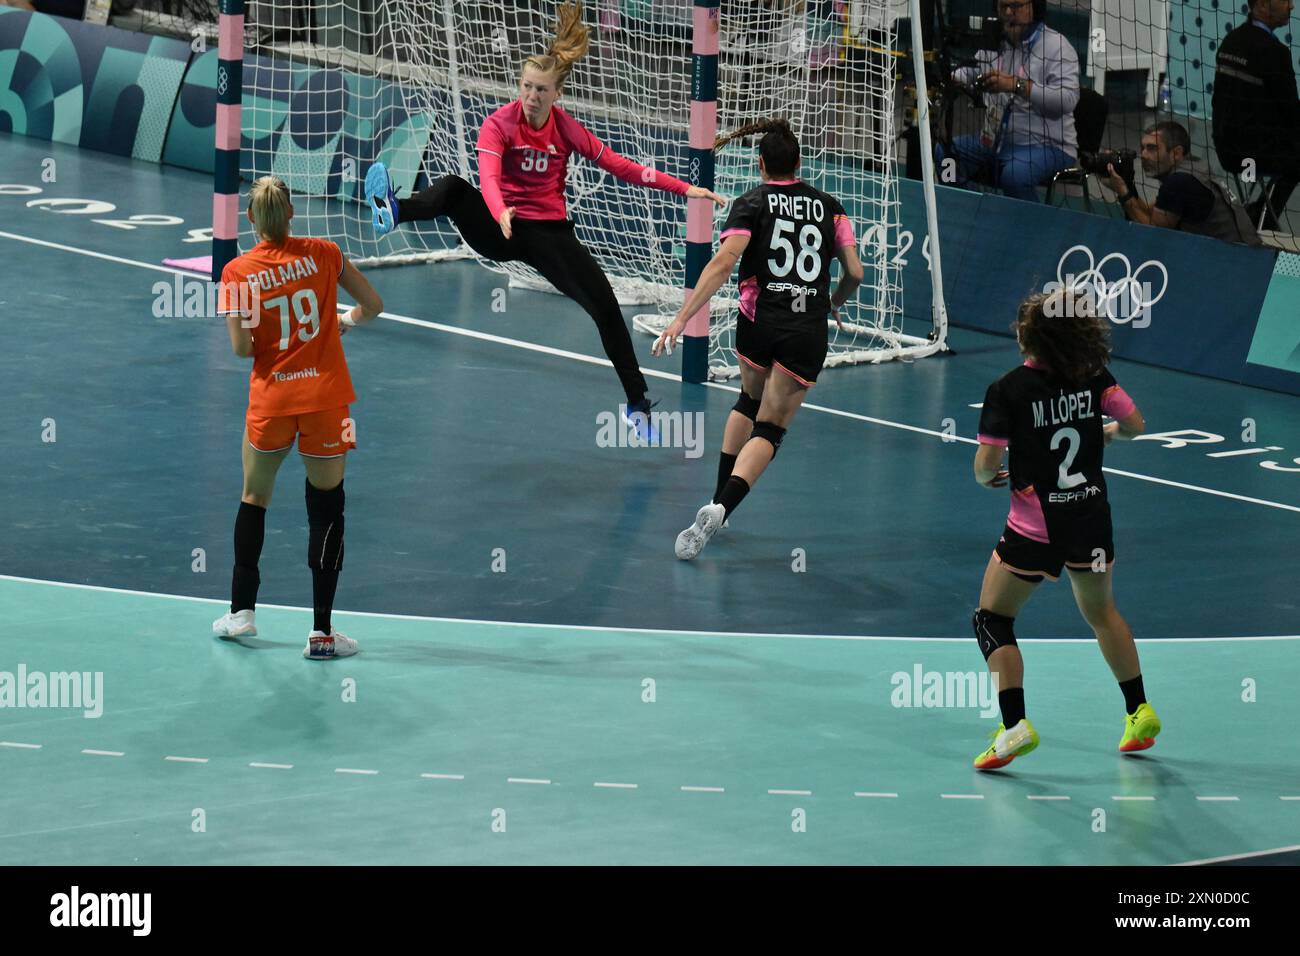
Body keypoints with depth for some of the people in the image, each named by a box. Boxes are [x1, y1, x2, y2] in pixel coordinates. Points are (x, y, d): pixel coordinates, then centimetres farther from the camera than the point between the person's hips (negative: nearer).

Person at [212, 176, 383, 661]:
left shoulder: (237, 272, -5)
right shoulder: (323, 254, -3)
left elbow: (241, 347, -11)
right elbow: (372, 305, 3)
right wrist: (344, 322, 23)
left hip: (269, 401, 0)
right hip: (325, 399, 0)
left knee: (254, 499, 21)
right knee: (326, 508, 5)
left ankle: (241, 610, 26)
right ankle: (321, 632, 3)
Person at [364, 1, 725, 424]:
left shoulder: (567, 129, -4)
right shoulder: (499, 123, -13)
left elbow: (618, 165, 4)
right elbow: (488, 176, -29)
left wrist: (683, 188, 1)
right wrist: (500, 213, -52)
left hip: (550, 233, 2)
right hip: (501, 231, -2)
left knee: (606, 309, -7)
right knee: (454, 188, -31)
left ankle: (637, 404, 6)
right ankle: (394, 214, -64)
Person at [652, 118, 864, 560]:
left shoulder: (751, 205, 1)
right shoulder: (828, 206, 9)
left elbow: (723, 263, -13)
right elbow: (854, 272, 7)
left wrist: (681, 319, -19)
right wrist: (833, 304, 29)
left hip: (758, 324, 0)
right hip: (808, 333, 0)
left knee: (749, 402, 29)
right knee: (770, 428, 0)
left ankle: (719, 497, 26)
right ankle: (720, 508, -22)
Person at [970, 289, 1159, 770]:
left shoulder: (1007, 391, -15)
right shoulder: (1094, 376, -5)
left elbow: (986, 465, -15)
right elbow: (1134, 425, 0)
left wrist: (988, 477, 9)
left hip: (1034, 527, -5)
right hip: (1091, 517, 5)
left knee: (992, 619, 9)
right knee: (1100, 611, 27)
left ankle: (1014, 725, -5)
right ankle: (1139, 711, 30)